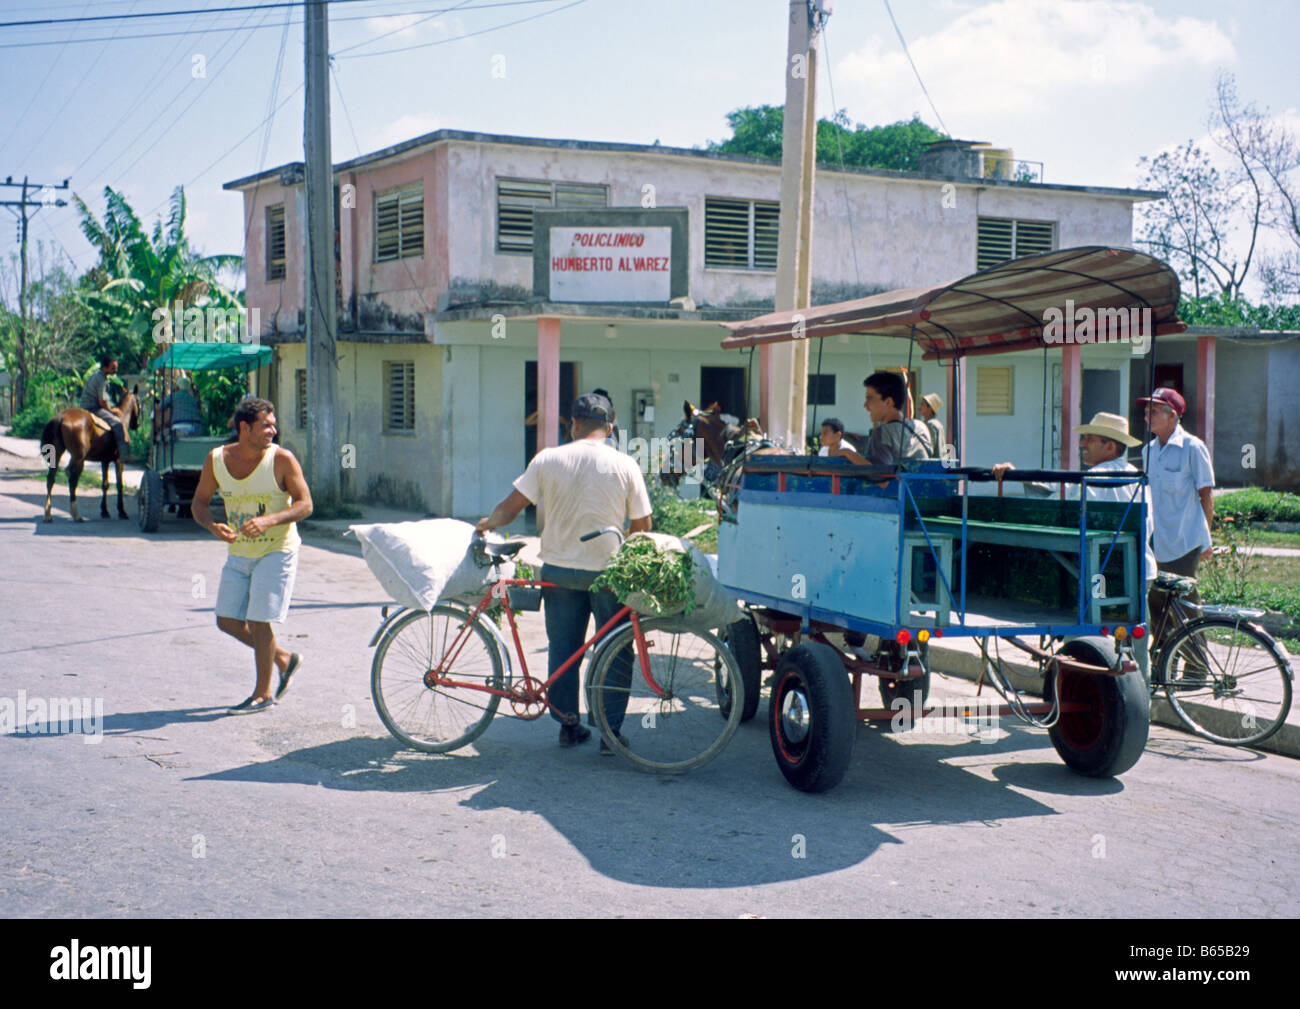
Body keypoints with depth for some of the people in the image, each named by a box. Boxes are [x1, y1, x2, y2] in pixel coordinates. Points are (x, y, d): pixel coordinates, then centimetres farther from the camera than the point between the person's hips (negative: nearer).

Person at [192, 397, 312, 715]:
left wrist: (268, 521, -30)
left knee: (259, 621, -7)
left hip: (277, 551, -5)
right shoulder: (217, 459, -5)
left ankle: (263, 694, 9)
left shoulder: (282, 459, -16)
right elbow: (199, 502, 4)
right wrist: (212, 526, -18)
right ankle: (284, 659, 28)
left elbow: (305, 504, -15)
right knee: (228, 621, 8)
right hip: (239, 554, 5)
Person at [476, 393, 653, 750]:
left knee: (562, 650, 14)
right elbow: (642, 526, -2)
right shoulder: (625, 465, -6)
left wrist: (487, 524, 18)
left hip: (559, 569, 2)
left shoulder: (547, 459, -4)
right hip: (608, 571, -2)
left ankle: (568, 725, 21)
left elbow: (509, 508, -2)